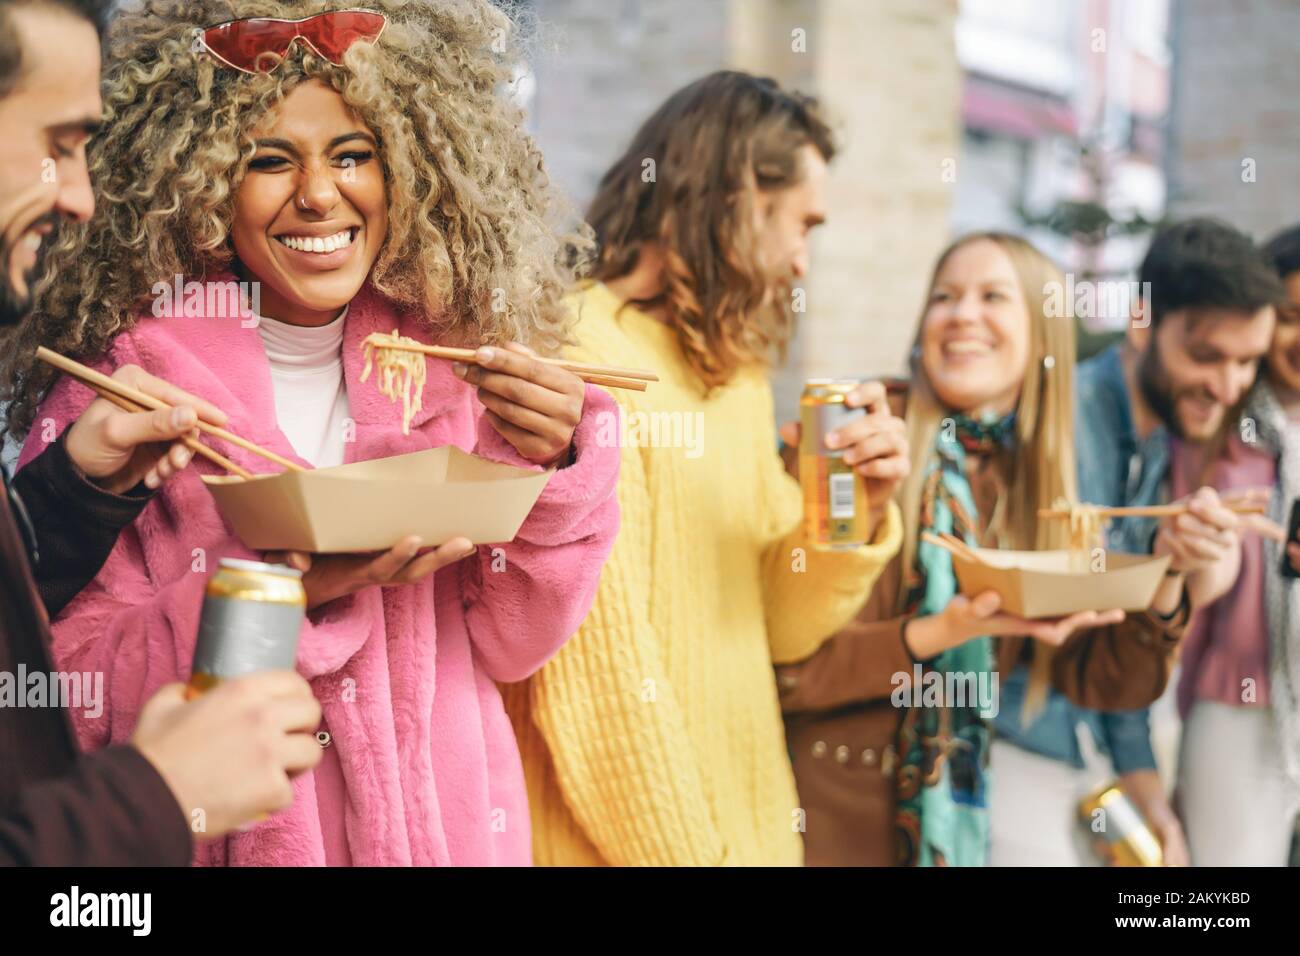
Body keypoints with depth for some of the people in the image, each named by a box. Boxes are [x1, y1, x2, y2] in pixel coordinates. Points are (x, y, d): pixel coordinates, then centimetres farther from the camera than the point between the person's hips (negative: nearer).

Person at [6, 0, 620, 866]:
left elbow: (508, 649, -3)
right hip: (223, 835, -3)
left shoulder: (446, 362, -4)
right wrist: (292, 595, -28)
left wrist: (547, 467, -18)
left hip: (449, 824, 3)